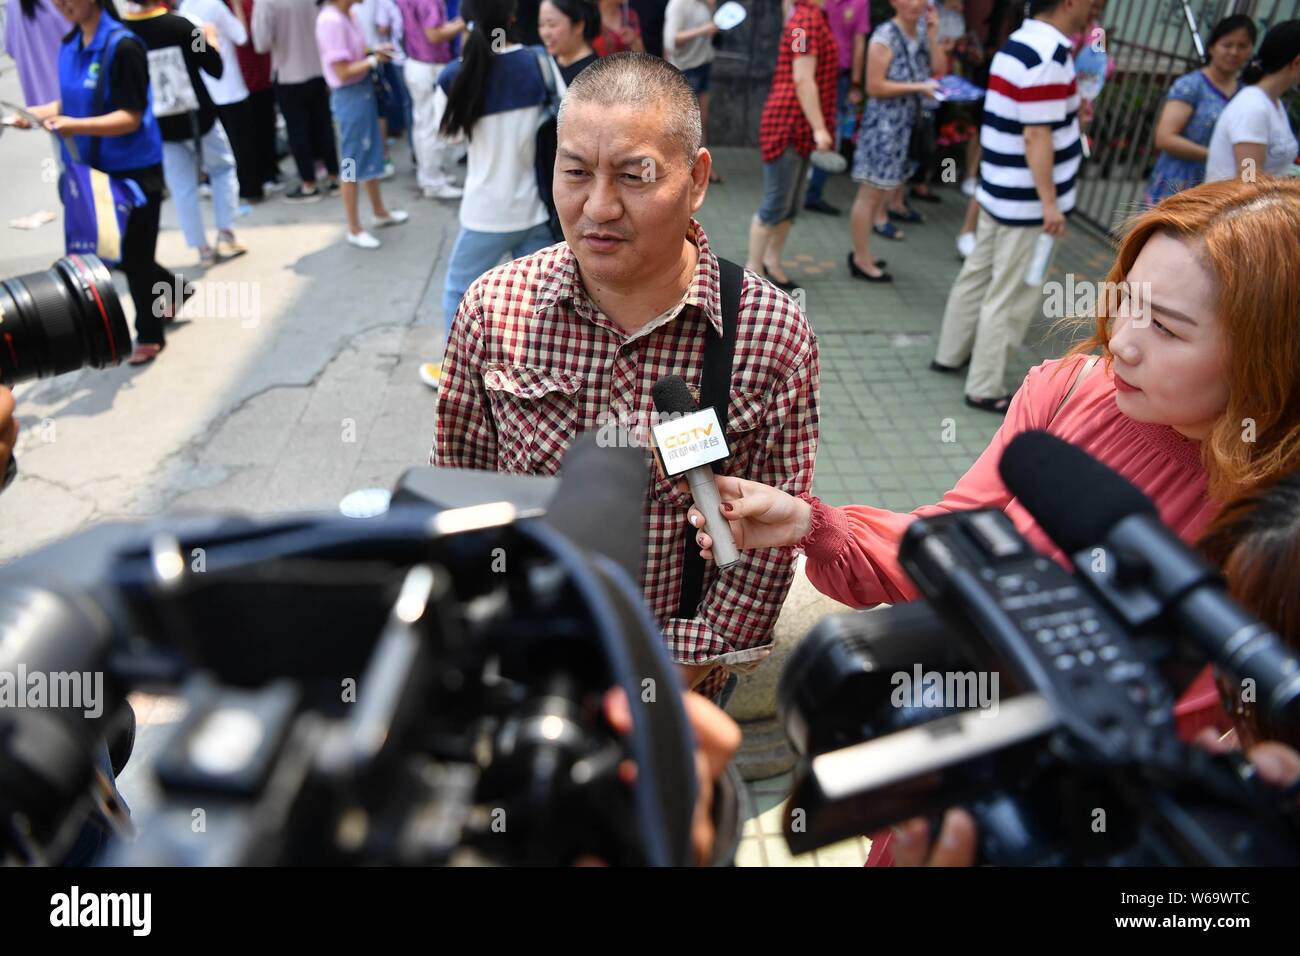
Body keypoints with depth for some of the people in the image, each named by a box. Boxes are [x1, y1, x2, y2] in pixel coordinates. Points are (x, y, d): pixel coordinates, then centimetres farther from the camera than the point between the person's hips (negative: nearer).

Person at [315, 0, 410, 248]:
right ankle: (354, 230, 13)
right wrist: (374, 60, -14)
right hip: (349, 96, -9)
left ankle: (380, 212, 38)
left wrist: (375, 52, -1)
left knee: (372, 155, 20)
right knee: (353, 163, 2)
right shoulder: (331, 21, -23)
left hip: (364, 89, 9)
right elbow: (343, 72, -23)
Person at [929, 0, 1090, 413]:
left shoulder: (1020, 42, 9)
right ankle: (984, 389, 8)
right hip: (1026, 202, -10)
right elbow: (1036, 136, -23)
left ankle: (950, 355, 33)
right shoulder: (1049, 57, -21)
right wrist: (1049, 202, -22)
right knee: (1011, 298, -1)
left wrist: (1068, 108, 28)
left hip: (999, 191, 10)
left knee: (978, 275, 19)